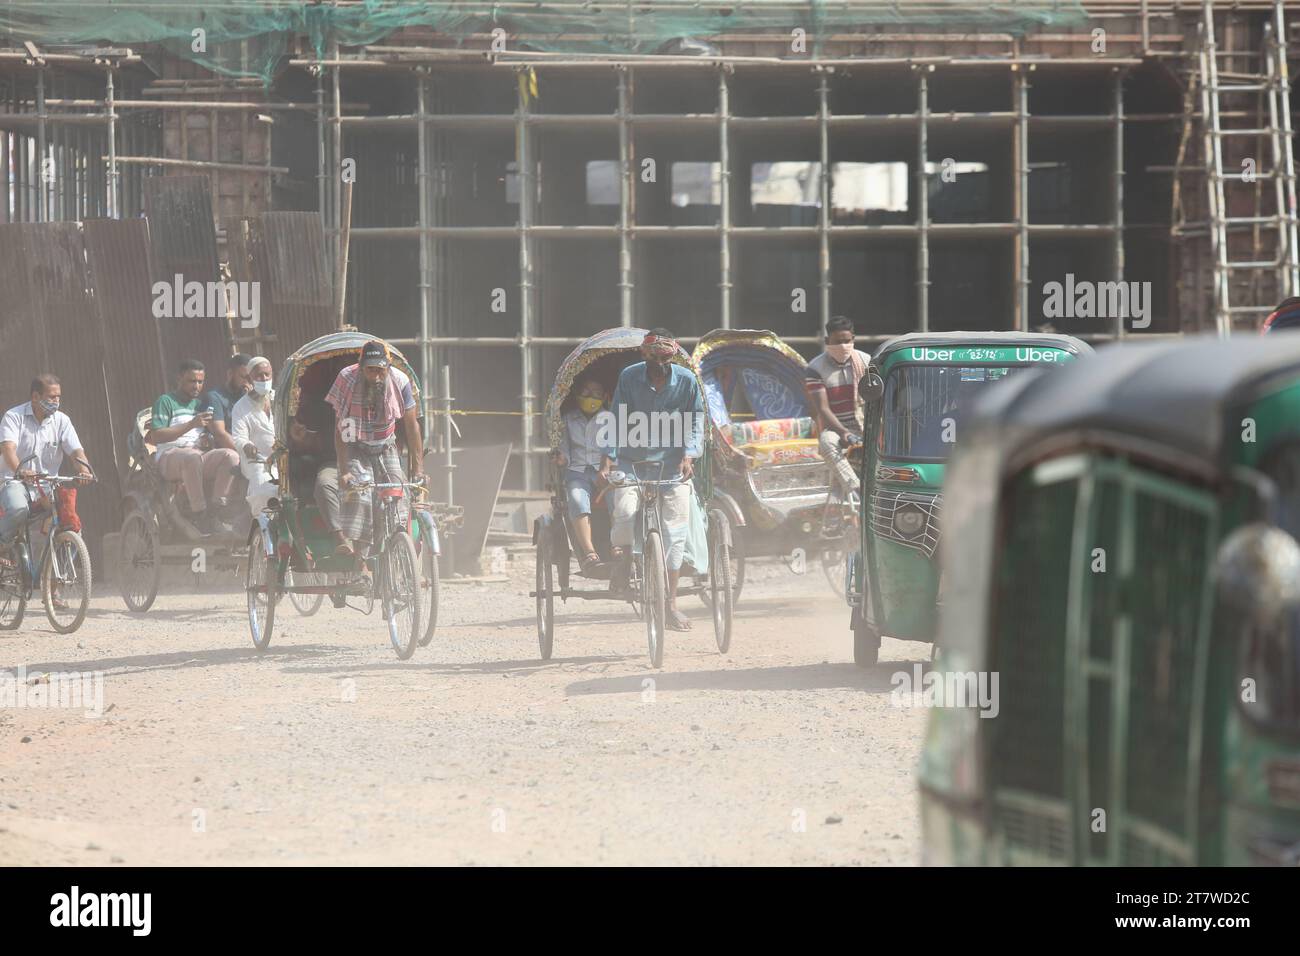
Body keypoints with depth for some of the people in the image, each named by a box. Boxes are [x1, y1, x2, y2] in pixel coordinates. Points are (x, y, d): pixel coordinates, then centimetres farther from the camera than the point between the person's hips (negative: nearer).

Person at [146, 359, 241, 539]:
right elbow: (155, 437, -8)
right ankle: (199, 516, -37)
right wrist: (191, 425, -13)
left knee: (231, 455, -24)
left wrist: (207, 442, 0)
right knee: (192, 457, -41)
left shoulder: (200, 406, 26)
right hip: (169, 457, -6)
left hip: (199, 456, 6)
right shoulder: (166, 401, 6)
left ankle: (214, 513, -28)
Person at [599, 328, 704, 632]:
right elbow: (617, 421, -3)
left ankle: (670, 603, 8)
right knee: (624, 512, -26)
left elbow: (696, 421, 1)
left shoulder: (686, 380, -4)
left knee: (675, 531, -2)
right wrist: (608, 458, -13)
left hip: (672, 464, 1)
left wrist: (689, 454, -15)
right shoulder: (629, 377, -5)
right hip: (631, 462, -1)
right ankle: (621, 554, 9)